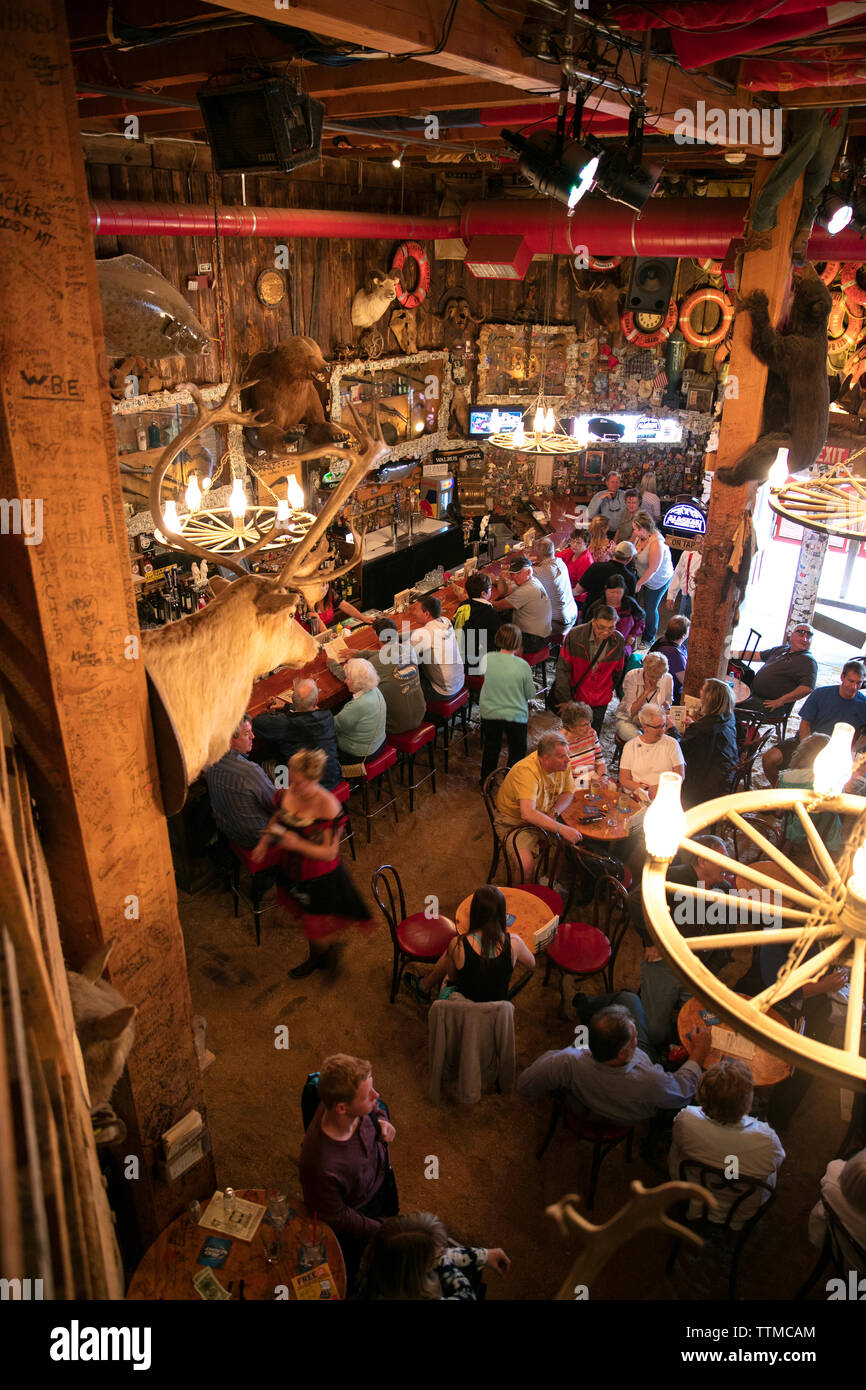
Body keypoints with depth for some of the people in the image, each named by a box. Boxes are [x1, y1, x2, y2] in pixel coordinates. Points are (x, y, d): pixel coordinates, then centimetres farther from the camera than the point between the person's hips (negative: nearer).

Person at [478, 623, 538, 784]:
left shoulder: (487, 659, -13)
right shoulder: (522, 665, -20)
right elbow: (531, 695, -9)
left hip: (489, 713, 3)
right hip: (515, 715, -3)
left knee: (490, 747, 25)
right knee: (517, 751, 19)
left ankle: (486, 781, 40)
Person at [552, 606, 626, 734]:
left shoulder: (618, 641, -10)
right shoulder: (574, 636, -18)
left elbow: (617, 672, 6)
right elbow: (562, 669, -13)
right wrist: (565, 699, -15)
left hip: (600, 702, 2)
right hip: (575, 697, -2)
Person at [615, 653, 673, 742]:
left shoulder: (667, 679, -9)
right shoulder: (631, 676, -18)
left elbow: (668, 701, 14)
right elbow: (630, 712, -18)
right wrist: (647, 691, -25)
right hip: (628, 720, -3)